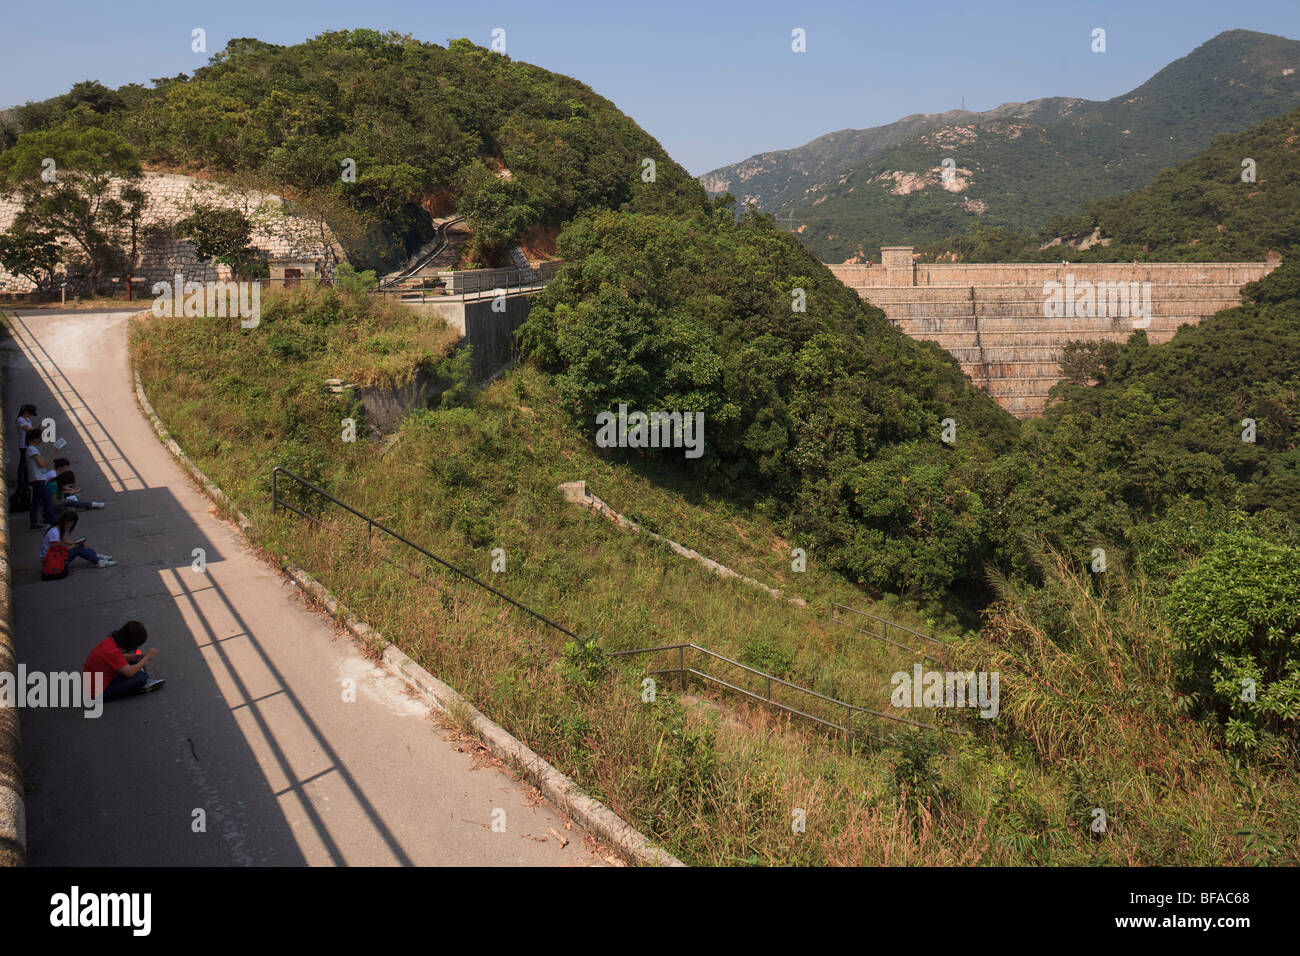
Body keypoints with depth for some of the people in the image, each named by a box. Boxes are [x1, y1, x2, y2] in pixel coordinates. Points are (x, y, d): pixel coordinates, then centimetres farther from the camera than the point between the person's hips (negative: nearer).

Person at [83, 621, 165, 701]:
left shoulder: (110, 640, -4)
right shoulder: (113, 652, -30)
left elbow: (120, 658, 13)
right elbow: (130, 672, -26)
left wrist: (137, 656, -2)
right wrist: (147, 657, -16)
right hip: (99, 693, -10)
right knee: (141, 677, -22)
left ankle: (146, 680, 10)